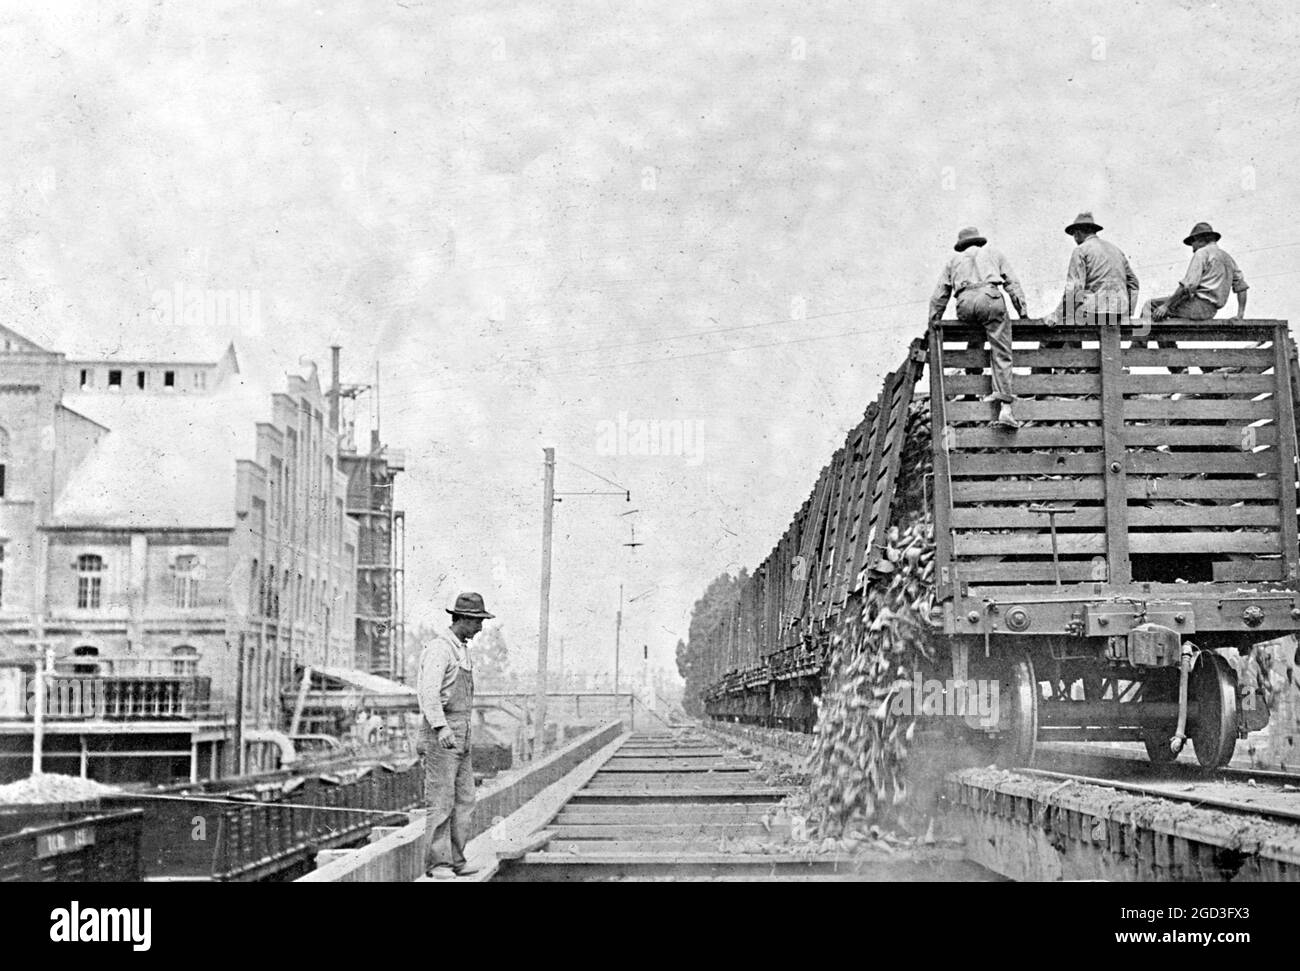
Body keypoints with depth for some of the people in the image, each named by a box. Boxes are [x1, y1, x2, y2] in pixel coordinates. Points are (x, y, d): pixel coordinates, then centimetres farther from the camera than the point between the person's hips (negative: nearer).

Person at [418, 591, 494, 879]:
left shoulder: (461, 649, 16)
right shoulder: (438, 648, -14)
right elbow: (428, 692, -27)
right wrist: (441, 728, -39)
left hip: (460, 734, 9)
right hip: (441, 734, -9)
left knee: (463, 801, 6)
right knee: (441, 801, -6)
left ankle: (455, 860, 10)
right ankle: (437, 863, 0)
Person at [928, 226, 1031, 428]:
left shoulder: (954, 260, 31)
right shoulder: (993, 253, 30)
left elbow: (939, 296, 23)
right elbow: (1012, 284, 19)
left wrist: (934, 321, 27)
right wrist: (1023, 311, 16)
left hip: (965, 303, 2)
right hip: (990, 297, -1)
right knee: (1001, 354, -4)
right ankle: (1005, 407, -15)